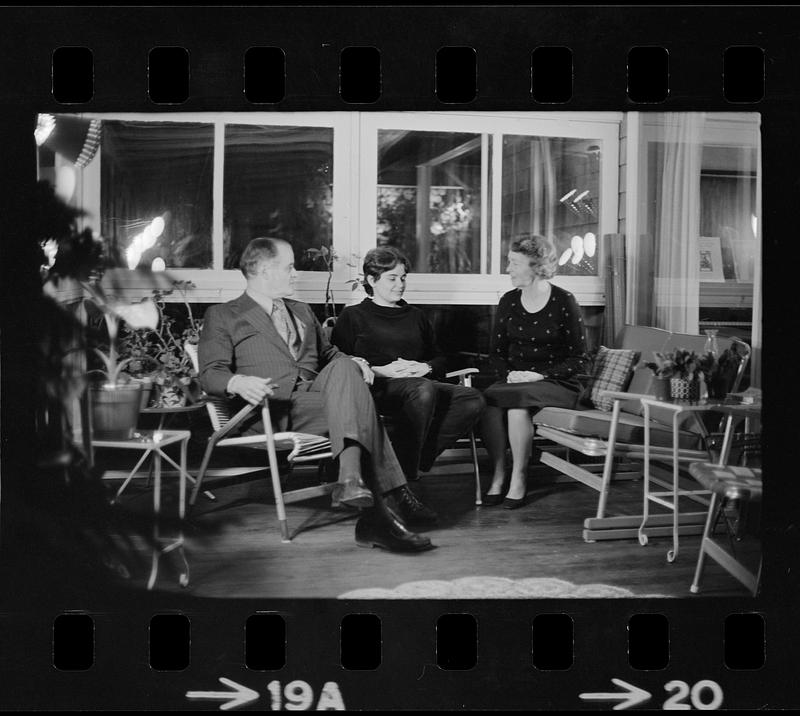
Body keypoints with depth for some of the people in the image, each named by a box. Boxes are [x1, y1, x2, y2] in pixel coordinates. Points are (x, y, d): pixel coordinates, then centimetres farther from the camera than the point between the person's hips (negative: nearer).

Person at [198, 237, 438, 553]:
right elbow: (210, 373, 0)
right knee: (358, 405, -29)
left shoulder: (302, 311, 33)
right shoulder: (222, 316, 12)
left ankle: (352, 479, -42)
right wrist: (239, 382, -25)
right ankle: (391, 497, -36)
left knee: (343, 367, -31)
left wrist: (352, 363, 9)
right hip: (271, 411, -5)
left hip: (317, 395, 5)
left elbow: (328, 354, 34)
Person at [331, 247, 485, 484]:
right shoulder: (354, 316, 13)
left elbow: (439, 358, 29)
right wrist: (381, 371, -11)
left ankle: (419, 456, -22)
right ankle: (402, 473, -32)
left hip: (423, 383, 5)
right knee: (423, 390, -40)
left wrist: (426, 367, 4)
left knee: (473, 399, -24)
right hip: (378, 387, -5)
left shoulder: (415, 316, 29)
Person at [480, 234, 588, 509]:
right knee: (488, 399, -30)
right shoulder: (508, 301, 9)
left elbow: (578, 360, -4)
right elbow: (497, 352, 16)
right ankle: (497, 475, -20)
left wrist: (540, 375, -15)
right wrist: (508, 374, -5)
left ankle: (518, 479, -22)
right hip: (514, 381, 4)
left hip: (557, 384, -4)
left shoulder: (564, 302, -4)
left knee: (516, 398, -35)